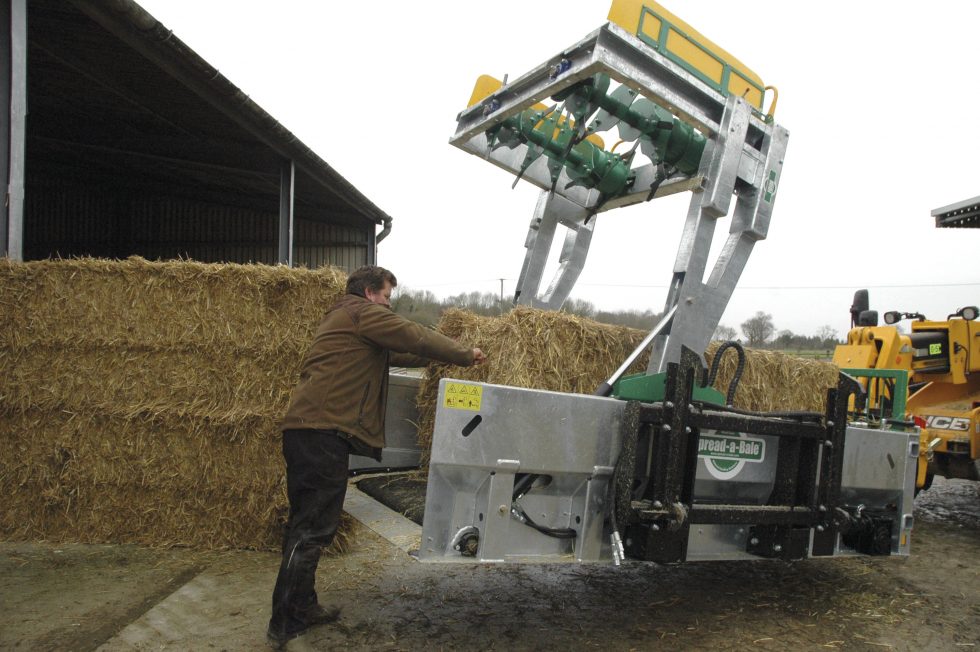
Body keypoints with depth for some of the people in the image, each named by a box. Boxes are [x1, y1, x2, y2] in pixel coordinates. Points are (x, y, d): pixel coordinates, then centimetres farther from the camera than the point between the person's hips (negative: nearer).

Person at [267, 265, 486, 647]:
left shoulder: (345, 320, 28)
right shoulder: (362, 312, -3)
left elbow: (397, 353, 29)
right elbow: (417, 338, -5)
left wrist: (444, 356, 26)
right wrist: (464, 356, 7)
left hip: (306, 429, 11)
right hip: (323, 431, -11)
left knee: (305, 524, 15)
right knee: (314, 528, -6)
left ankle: (302, 608, 26)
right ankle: (286, 626, -1)